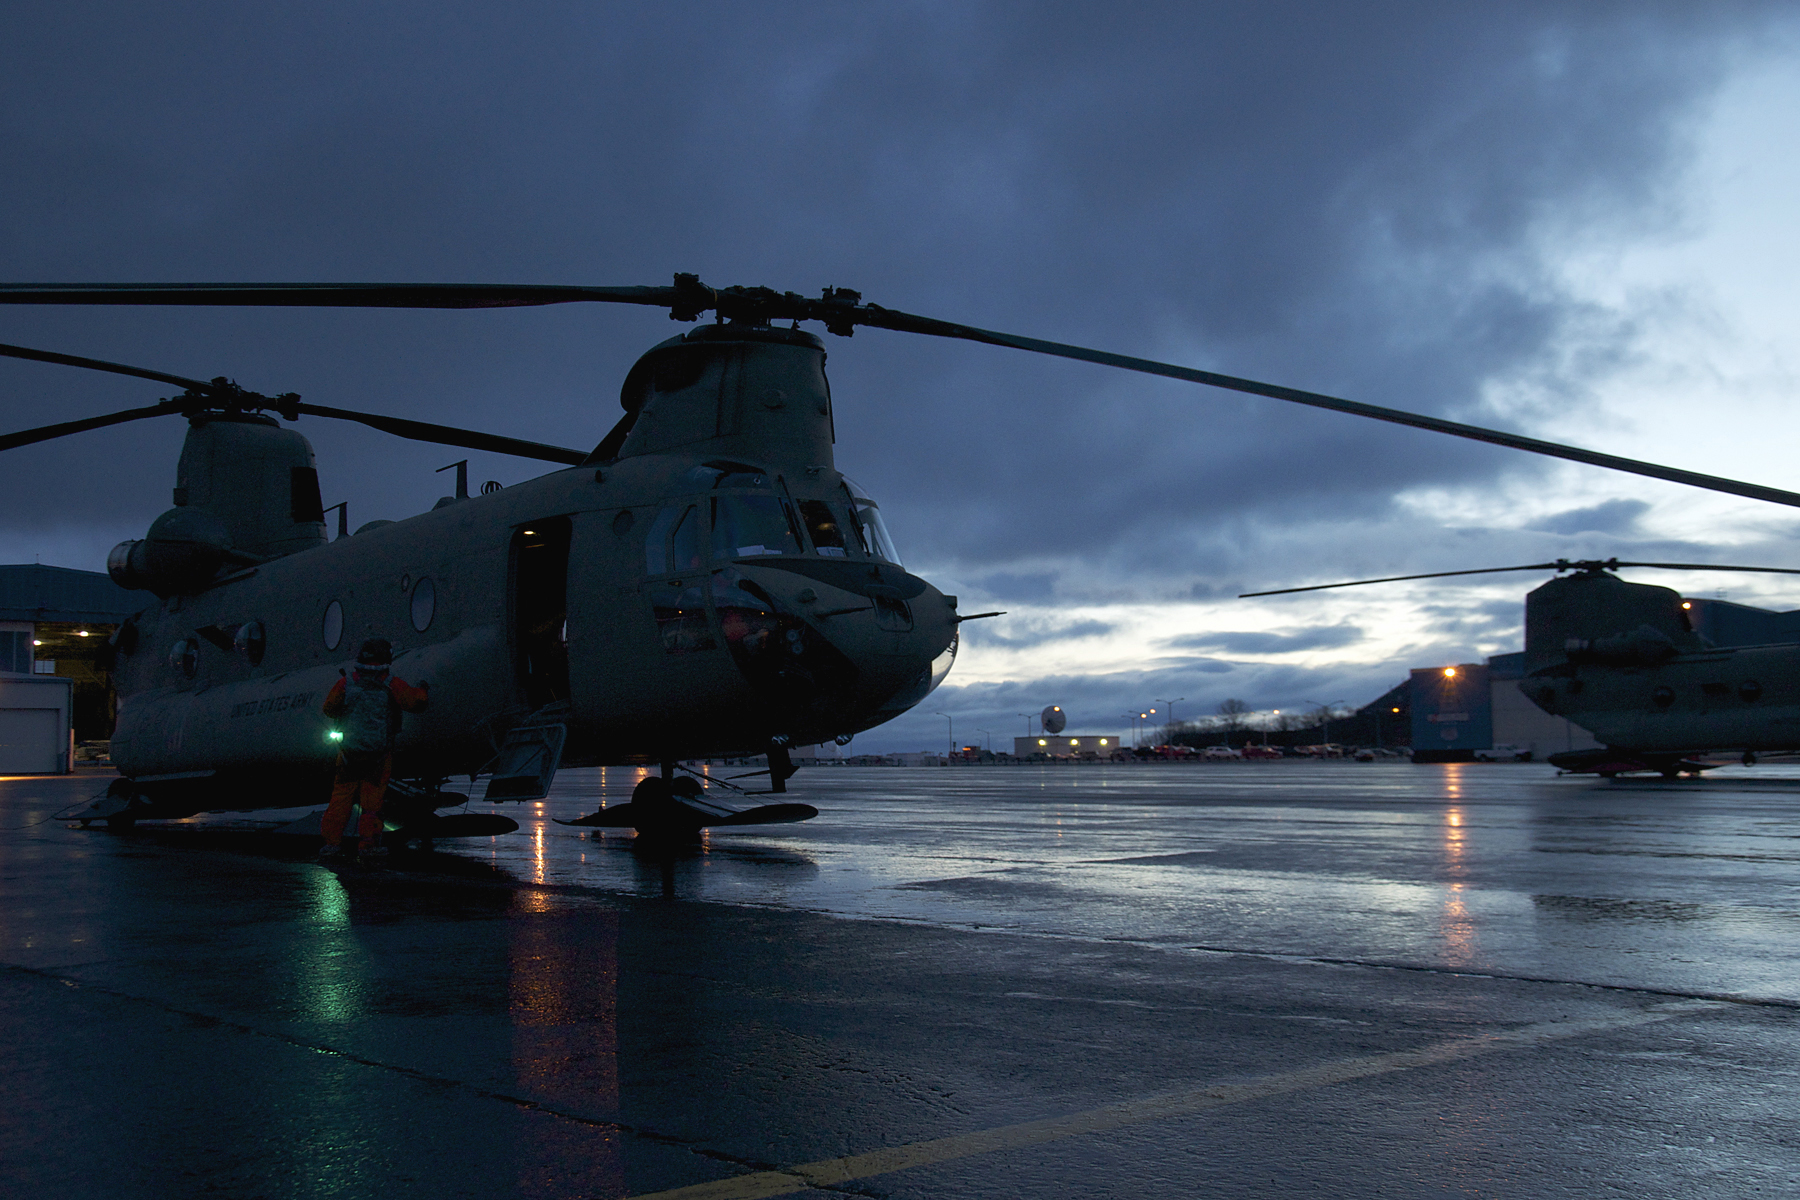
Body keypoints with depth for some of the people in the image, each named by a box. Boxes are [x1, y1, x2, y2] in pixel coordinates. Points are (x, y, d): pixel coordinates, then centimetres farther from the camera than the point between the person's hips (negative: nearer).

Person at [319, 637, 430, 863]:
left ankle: (332, 842, 10)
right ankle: (367, 843, 4)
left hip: (348, 752, 1)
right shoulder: (391, 685, -8)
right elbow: (417, 701, -2)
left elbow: (329, 709, 5)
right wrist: (424, 690, 19)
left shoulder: (345, 683, -3)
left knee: (341, 796, 9)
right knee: (372, 799, 5)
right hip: (379, 755, -1)